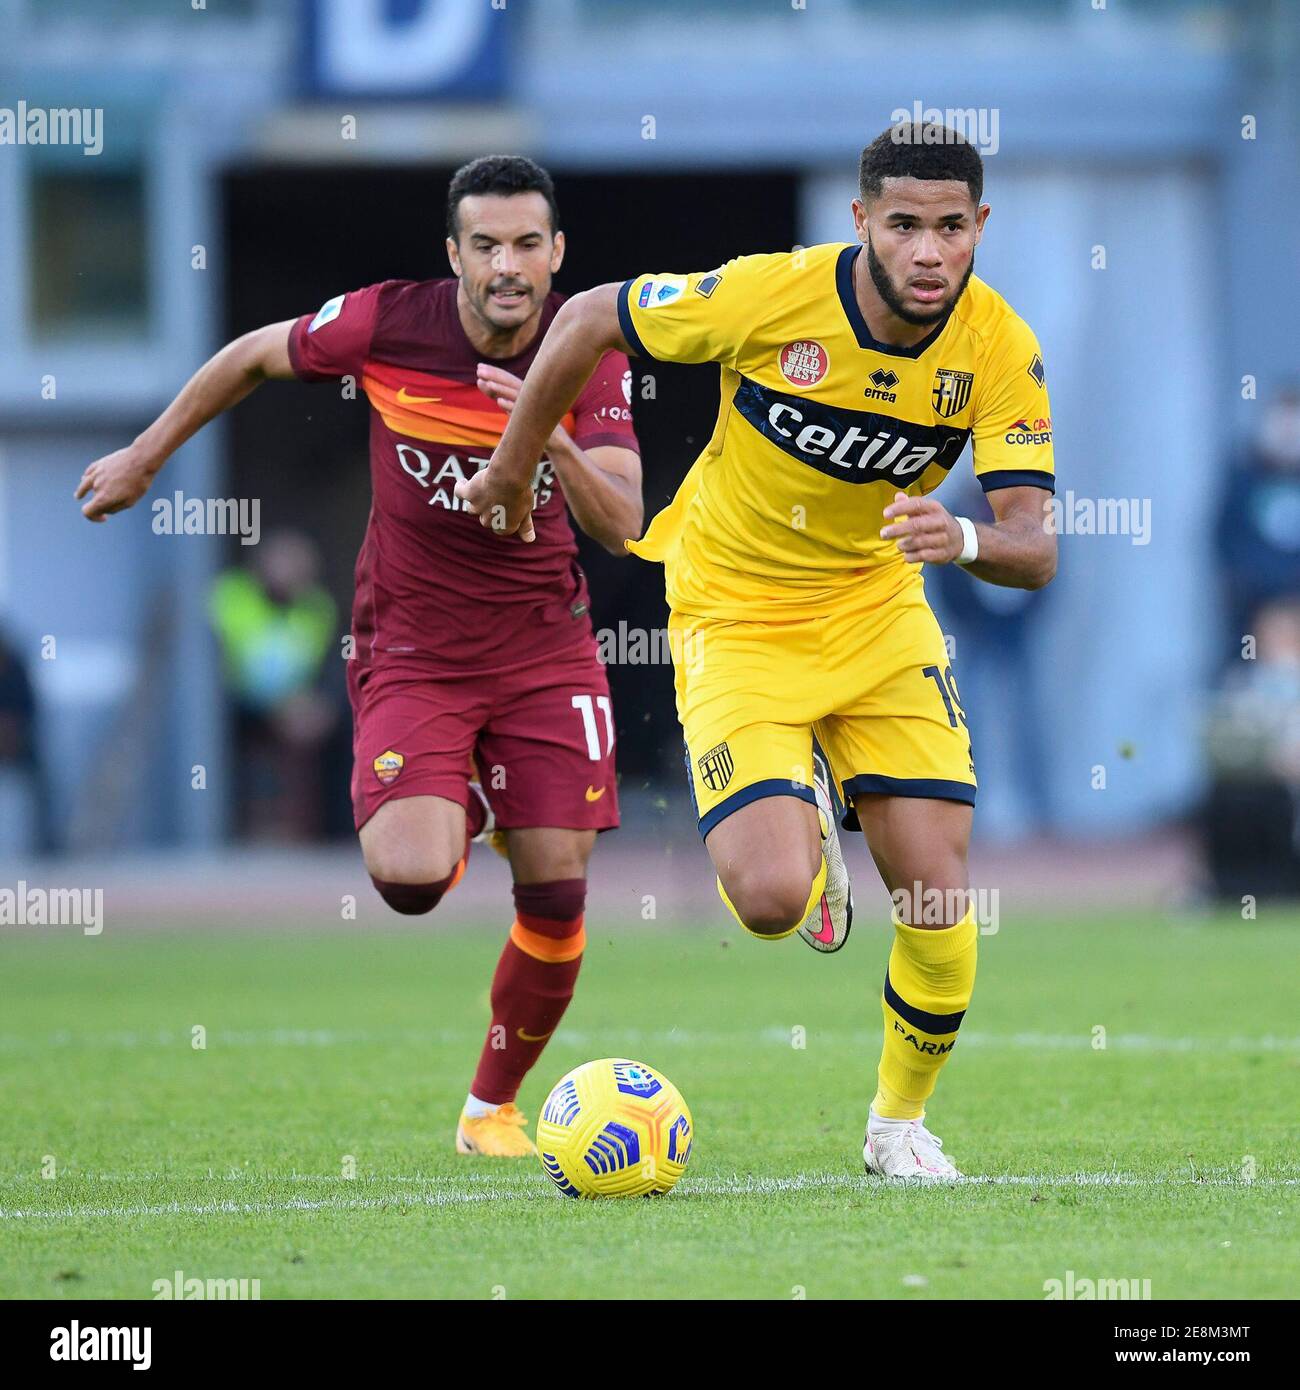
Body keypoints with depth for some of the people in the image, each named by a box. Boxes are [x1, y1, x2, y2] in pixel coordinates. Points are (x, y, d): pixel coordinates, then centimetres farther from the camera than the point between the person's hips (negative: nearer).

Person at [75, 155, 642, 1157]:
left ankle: (493, 1107, 20)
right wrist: (144, 458, 12)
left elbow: (621, 526, -19)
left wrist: (556, 442, -38)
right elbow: (255, 357, 5)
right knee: (409, 877, -23)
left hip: (544, 650, 1)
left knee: (555, 895, -4)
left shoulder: (589, 355, -11)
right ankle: (459, 821, 16)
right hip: (411, 650, -1)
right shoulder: (389, 323, -14)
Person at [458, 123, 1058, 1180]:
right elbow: (588, 320, -7)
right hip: (736, 617, -3)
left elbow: (1035, 550, -20)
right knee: (772, 898, -20)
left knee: (939, 894, -6)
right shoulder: (772, 296, -23)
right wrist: (510, 472, 3)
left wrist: (966, 539, -43)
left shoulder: (1000, 347, -16)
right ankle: (799, 812, 20)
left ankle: (900, 1122, 21)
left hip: (878, 609, 3)